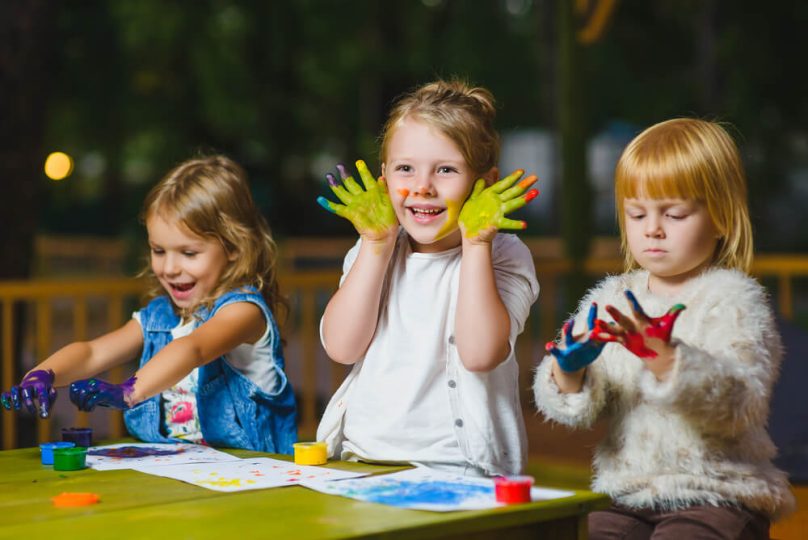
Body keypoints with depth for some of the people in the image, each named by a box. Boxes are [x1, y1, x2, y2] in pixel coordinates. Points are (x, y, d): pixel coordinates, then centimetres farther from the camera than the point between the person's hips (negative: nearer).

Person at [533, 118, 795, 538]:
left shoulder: (734, 300, -5)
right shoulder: (610, 299, 9)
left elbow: (739, 403, -18)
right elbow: (576, 408, 4)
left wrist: (664, 357, -33)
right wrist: (568, 370, -20)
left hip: (717, 496, -4)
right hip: (624, 493, 4)